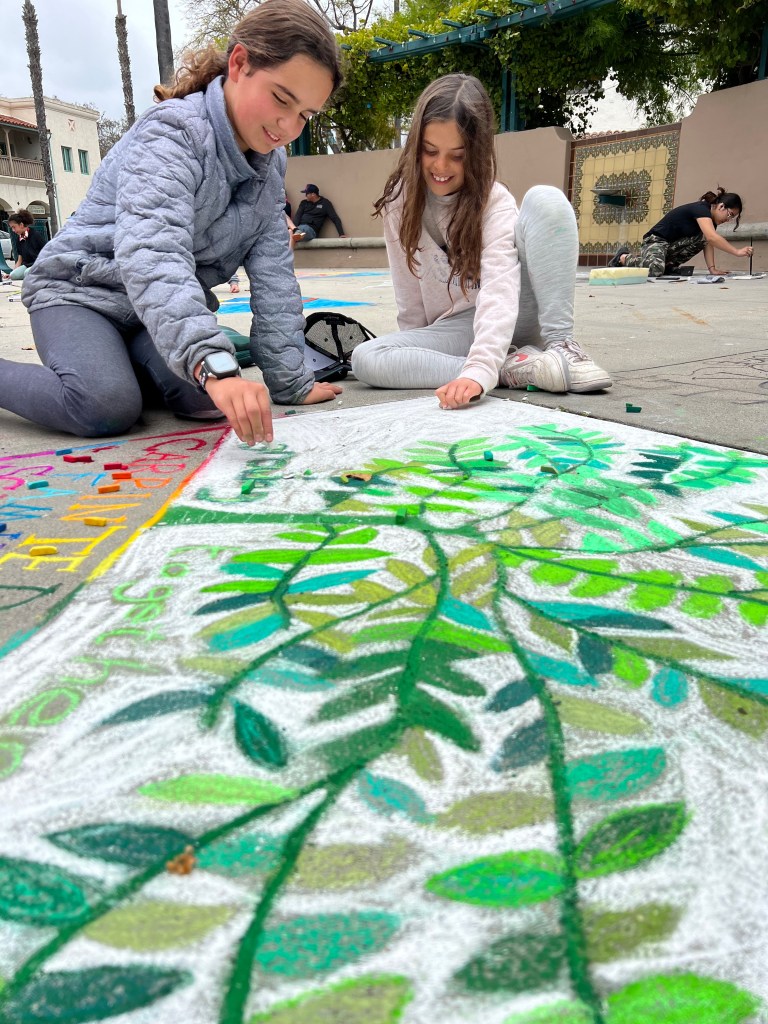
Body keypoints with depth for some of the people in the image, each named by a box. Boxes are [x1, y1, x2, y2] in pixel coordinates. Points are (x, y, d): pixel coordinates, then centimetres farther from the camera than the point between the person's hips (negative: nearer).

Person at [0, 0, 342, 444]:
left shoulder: (271, 164, -1)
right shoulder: (173, 134, -24)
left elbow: (273, 274, -4)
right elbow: (152, 256, -41)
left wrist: (291, 382, -10)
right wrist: (216, 367, -56)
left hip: (172, 305, 6)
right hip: (82, 290, -6)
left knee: (206, 400, -21)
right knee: (108, 408, -31)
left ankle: (129, 362, 10)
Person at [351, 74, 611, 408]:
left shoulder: (494, 202, -16)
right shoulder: (401, 199, -4)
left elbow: (500, 288, -33)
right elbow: (408, 296, 2)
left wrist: (479, 370, -48)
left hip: (514, 316, -3)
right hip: (458, 329, 3)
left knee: (545, 200, -25)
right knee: (365, 359, -28)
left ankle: (561, 345, -23)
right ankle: (512, 366, -26)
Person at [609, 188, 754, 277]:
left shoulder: (712, 219, 9)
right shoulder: (701, 209, -20)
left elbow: (708, 243, 0)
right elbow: (712, 237, -33)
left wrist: (712, 268, -13)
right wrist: (737, 252, -36)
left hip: (673, 245, 11)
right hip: (656, 241, -11)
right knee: (655, 270, -34)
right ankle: (624, 258, -7)